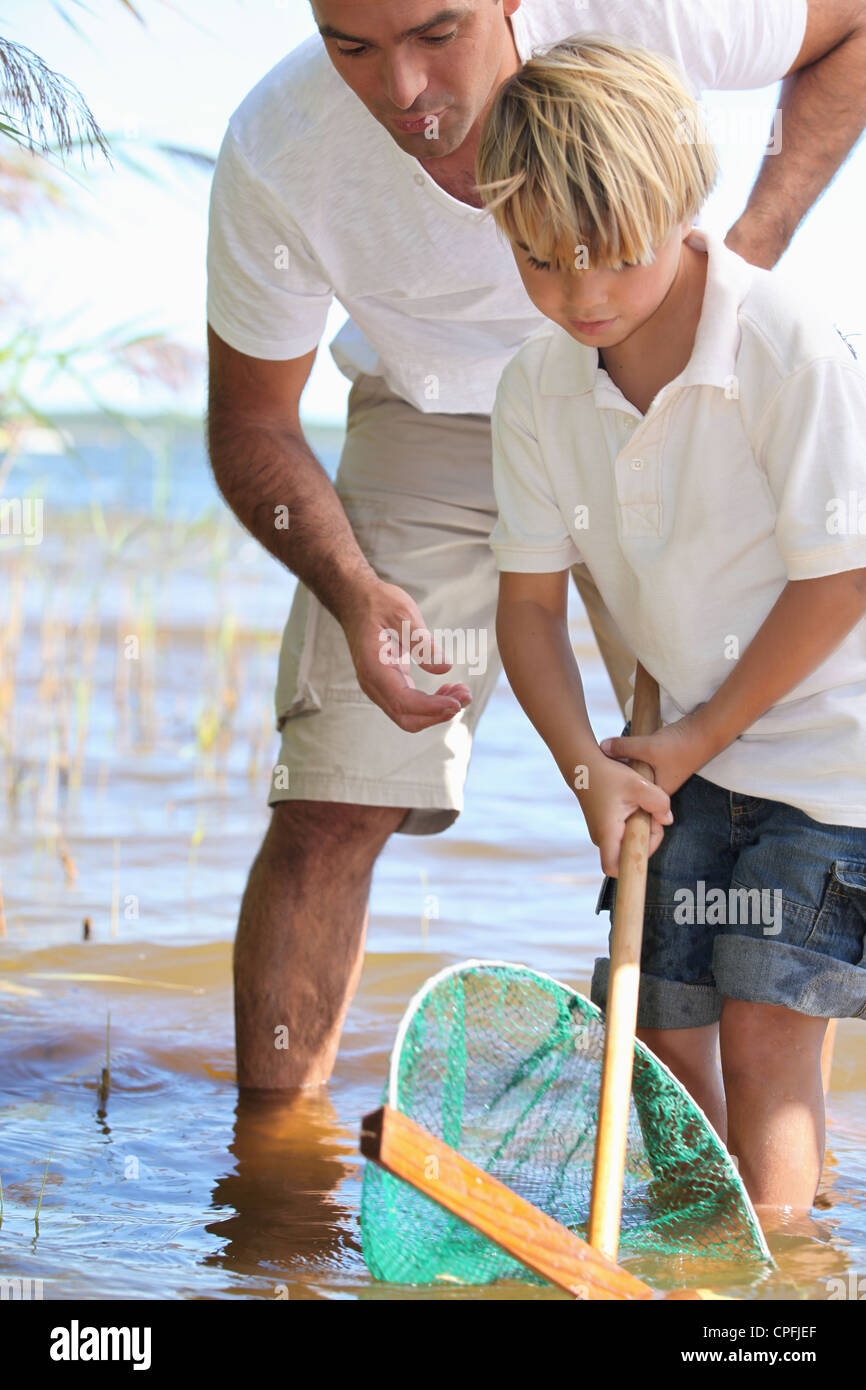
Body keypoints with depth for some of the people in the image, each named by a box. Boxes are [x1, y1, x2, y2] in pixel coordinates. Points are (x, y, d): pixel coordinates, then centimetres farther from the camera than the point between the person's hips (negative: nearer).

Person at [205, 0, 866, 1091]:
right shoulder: (275, 154, -27)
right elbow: (250, 421, -11)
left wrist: (753, 249, -18)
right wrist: (351, 592, -28)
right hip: (431, 430, 0)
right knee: (328, 807, -12)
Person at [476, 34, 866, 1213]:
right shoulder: (538, 388, -6)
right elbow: (530, 599, 0)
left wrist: (699, 735, -12)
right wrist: (587, 765, -14)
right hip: (693, 744, 6)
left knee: (765, 1026, -11)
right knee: (663, 1025, 4)